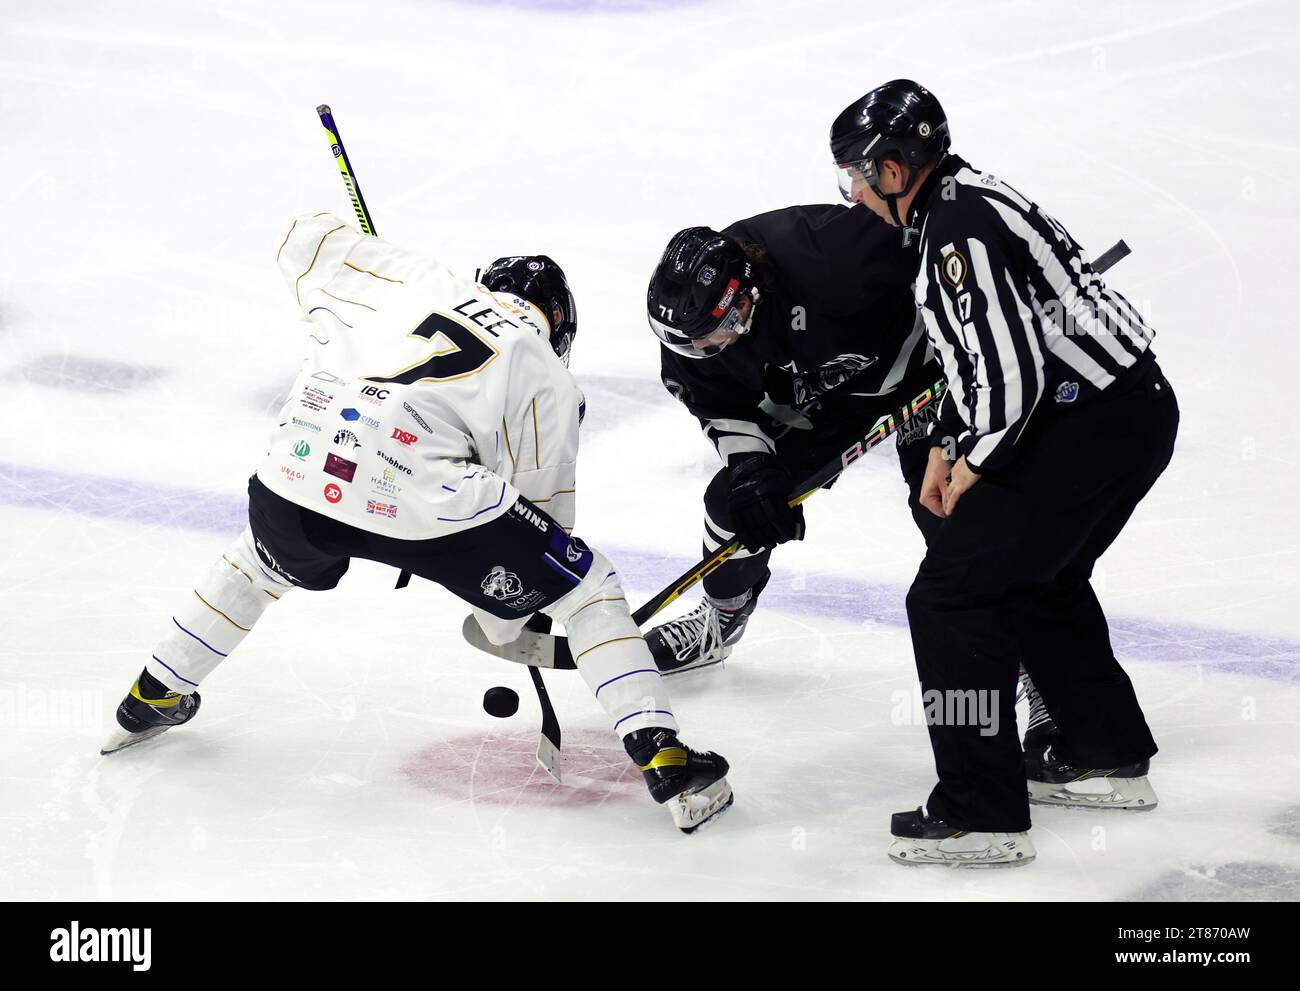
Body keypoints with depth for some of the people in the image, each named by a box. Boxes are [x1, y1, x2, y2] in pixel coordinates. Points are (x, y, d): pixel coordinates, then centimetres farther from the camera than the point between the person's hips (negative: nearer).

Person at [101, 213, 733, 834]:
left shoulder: (419, 280, 25)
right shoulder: (550, 382, 18)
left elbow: (308, 243, 30)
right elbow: (543, 508, 20)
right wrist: (513, 619, 32)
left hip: (301, 463, 4)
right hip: (425, 495, -3)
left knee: (261, 562, 39)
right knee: (586, 589, 13)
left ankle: (151, 700, 50)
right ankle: (667, 766, 2)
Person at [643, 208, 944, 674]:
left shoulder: (822, 250, -43)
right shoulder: (698, 315, -21)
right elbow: (722, 407, -9)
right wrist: (752, 465, -26)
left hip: (913, 357, -5)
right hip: (818, 389, 6)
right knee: (738, 492, 1)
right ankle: (719, 620, 26)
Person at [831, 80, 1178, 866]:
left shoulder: (961, 227, -19)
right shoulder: (960, 200, 14)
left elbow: (1012, 370, -24)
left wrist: (976, 465, -9)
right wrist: (948, 446, 18)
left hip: (1090, 430, -11)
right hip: (1137, 410, 11)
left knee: (954, 595, -8)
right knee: (1040, 580, 28)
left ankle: (981, 815, -5)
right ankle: (1110, 758, 40)